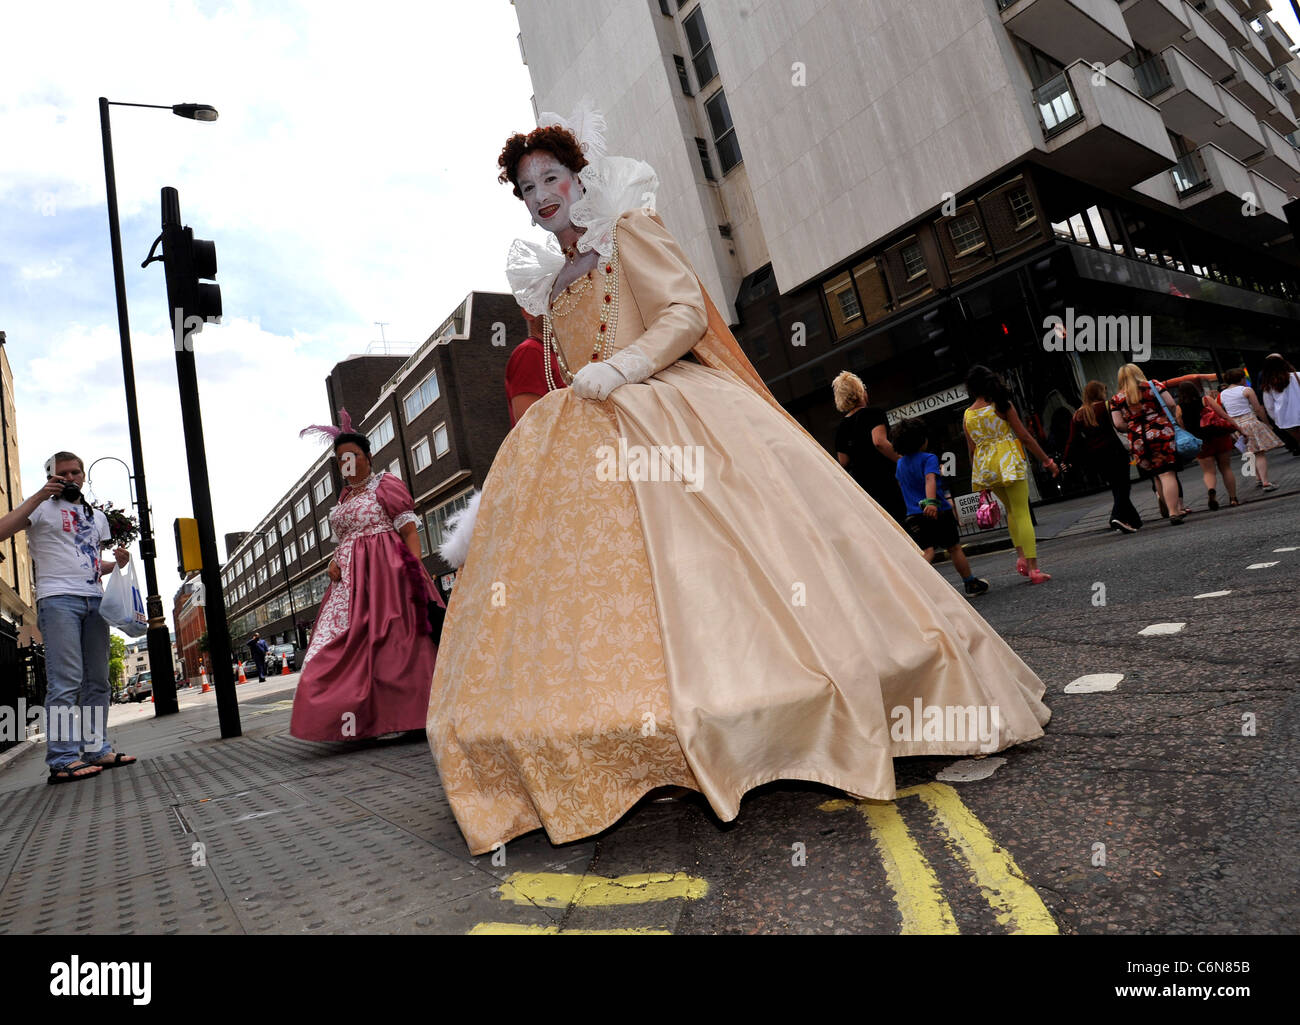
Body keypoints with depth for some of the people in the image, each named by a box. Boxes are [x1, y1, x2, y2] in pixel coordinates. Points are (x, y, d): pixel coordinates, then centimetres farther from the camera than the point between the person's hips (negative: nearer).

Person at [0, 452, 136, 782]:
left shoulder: (97, 517, 23)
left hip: (94, 600, 6)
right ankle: (62, 761, -10)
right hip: (58, 598, -6)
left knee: (97, 681, 6)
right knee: (65, 682, -12)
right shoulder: (42, 508, 6)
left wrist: (117, 563, 6)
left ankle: (96, 750, 11)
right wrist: (40, 496, -12)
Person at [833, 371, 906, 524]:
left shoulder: (841, 427, 13)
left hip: (859, 482, 6)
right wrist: (902, 461, -15)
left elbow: (843, 462, 12)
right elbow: (879, 441, -21)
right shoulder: (873, 413, -4)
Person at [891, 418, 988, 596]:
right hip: (939, 512, -4)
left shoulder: (900, 463, 12)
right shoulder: (929, 458, -6)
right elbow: (930, 479, -24)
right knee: (954, 548, 13)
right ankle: (971, 583, 28)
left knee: (926, 551, -6)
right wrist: (931, 501, -38)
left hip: (914, 515, 4)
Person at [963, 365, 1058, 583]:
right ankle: (1033, 568, -5)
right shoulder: (1001, 405, -4)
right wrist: (1047, 461, 1)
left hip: (985, 467, 5)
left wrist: (978, 479, 18)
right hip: (1008, 460, -4)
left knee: (1011, 510, 23)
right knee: (1022, 512, -3)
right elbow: (1024, 436, -6)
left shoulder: (967, 415, 6)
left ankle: (1021, 556, 15)